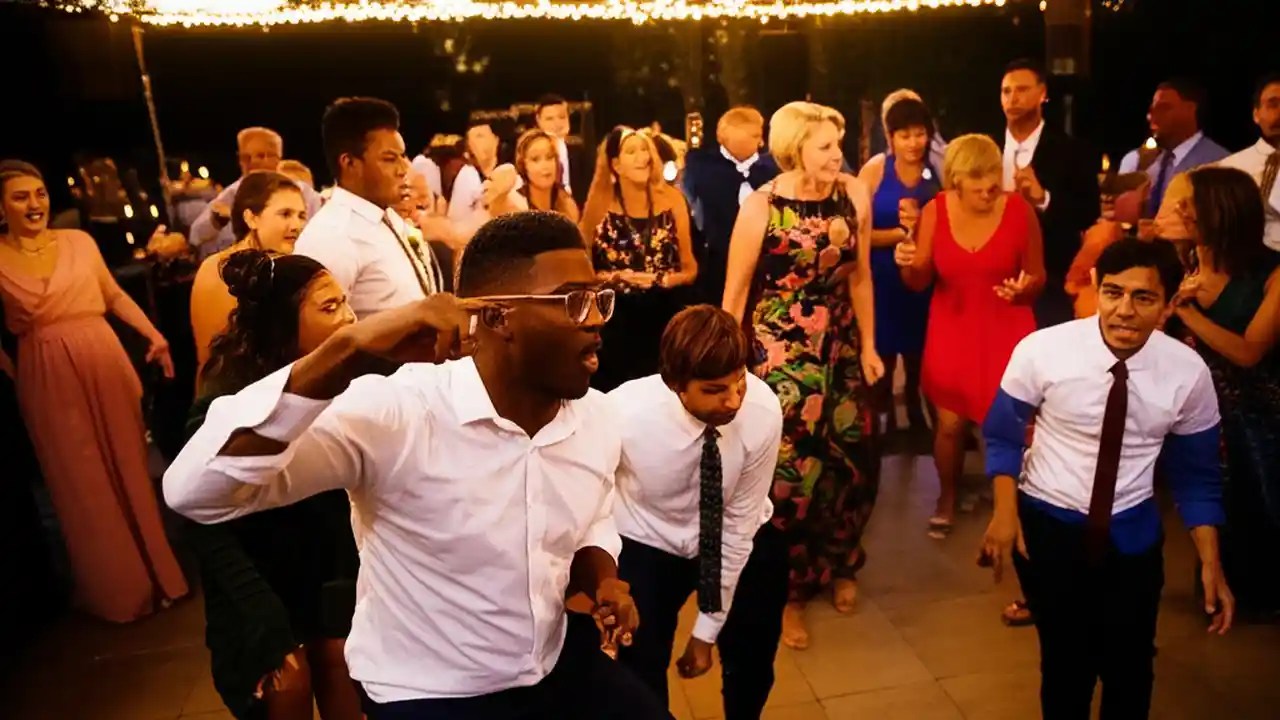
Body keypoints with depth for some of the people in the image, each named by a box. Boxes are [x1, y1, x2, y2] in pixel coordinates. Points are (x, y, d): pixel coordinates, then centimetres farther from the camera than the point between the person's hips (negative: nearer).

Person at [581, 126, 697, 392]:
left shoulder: (671, 200, 1)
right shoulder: (599, 205, -2)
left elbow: (690, 269, 4)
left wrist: (660, 279, -13)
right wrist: (615, 277, -15)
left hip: (663, 317, 1)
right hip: (614, 321, -1)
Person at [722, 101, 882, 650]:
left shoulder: (855, 195, -3)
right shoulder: (761, 207, -14)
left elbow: (860, 276, 7)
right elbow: (734, 293, -8)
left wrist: (868, 346, 8)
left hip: (840, 349, 4)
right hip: (779, 353, -4)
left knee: (854, 460, 8)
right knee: (788, 471, 4)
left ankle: (839, 565, 38)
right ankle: (788, 591, 26)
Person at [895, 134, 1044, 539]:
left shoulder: (1019, 209, -11)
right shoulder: (935, 211, -8)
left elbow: (1038, 277, -4)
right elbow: (920, 282, -3)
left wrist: (1023, 288, -26)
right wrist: (908, 264, -25)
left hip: (1006, 331, -1)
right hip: (952, 330, 1)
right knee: (950, 424, 6)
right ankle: (946, 498, 33)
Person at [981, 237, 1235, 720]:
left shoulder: (1189, 373, -12)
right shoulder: (1042, 350, -19)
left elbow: (1196, 474, 1)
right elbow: (1002, 433, -5)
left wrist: (1210, 564, -3)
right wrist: (1005, 512, -15)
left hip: (1133, 533, 2)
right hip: (1047, 526, -2)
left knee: (1130, 668, 12)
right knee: (1066, 662, 10)